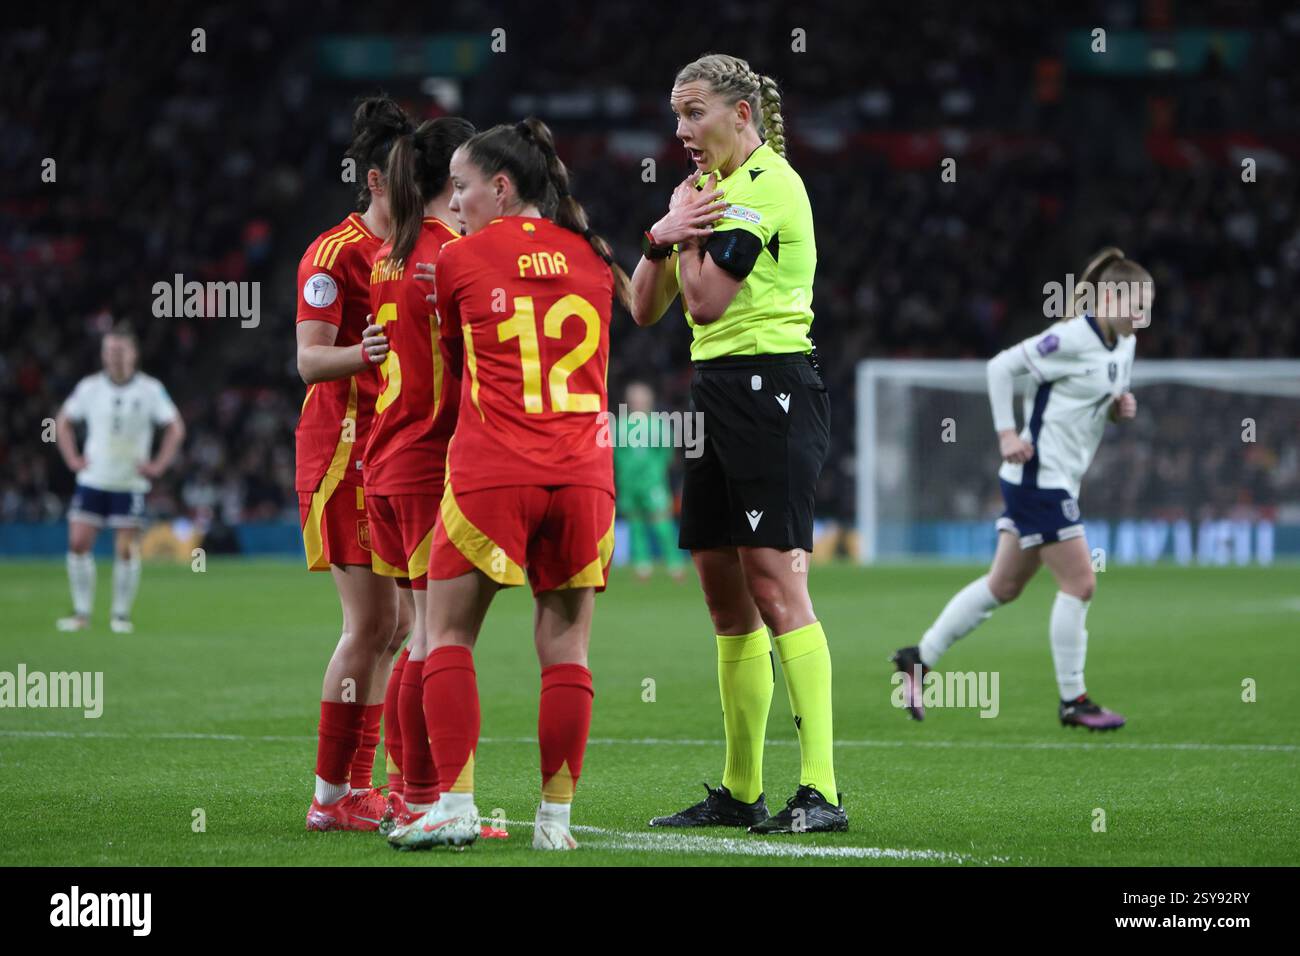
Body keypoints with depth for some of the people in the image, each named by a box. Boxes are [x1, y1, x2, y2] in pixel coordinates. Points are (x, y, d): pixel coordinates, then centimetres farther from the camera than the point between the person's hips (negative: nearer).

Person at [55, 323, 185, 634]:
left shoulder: (150, 389, -4)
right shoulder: (89, 387, 2)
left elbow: (176, 428, 3)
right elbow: (63, 421, 15)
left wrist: (158, 465, -4)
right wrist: (72, 458, 4)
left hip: (130, 483, -2)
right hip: (92, 480, 2)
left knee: (126, 550, -5)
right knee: (78, 543, -7)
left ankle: (121, 613, 8)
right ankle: (82, 611, 4)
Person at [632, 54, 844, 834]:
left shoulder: (765, 184, -11)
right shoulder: (711, 186, 17)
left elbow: (707, 301, -18)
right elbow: (645, 309, 15)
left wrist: (686, 228, -2)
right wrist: (661, 240, -3)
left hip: (772, 391, -9)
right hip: (718, 390, 9)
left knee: (774, 581, -14)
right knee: (725, 593, 9)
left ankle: (821, 791, -17)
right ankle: (740, 792, 14)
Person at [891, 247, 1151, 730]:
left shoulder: (1124, 345, 10)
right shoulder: (1071, 338, -17)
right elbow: (1001, 365, -14)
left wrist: (1120, 408, 1)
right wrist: (1007, 434, -18)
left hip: (1059, 481, 10)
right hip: (1039, 476, -10)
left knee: (1004, 586, 14)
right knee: (1079, 582, -8)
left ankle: (919, 658, 23)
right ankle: (1072, 700, 2)